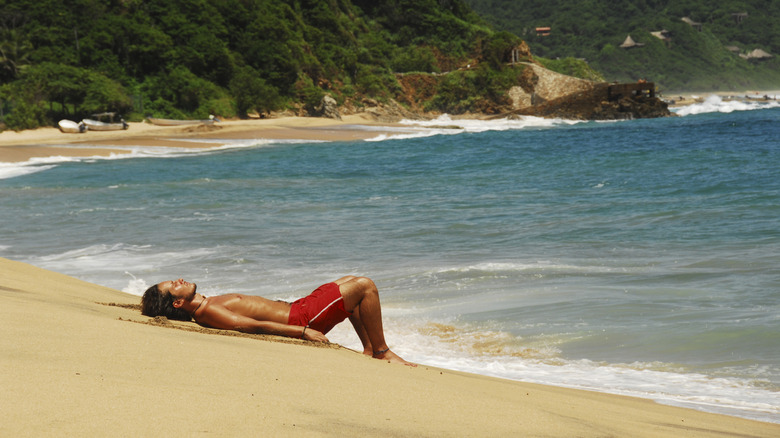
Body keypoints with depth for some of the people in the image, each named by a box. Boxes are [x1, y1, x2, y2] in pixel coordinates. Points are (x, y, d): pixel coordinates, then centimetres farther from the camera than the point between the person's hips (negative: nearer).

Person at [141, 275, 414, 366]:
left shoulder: (205, 306, 10)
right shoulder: (208, 313, -21)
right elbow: (253, 325, -28)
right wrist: (303, 331, -31)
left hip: (291, 308, 10)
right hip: (299, 318, -10)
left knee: (350, 281, 20)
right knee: (365, 285, -9)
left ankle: (370, 350, 17)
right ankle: (382, 351, 1)